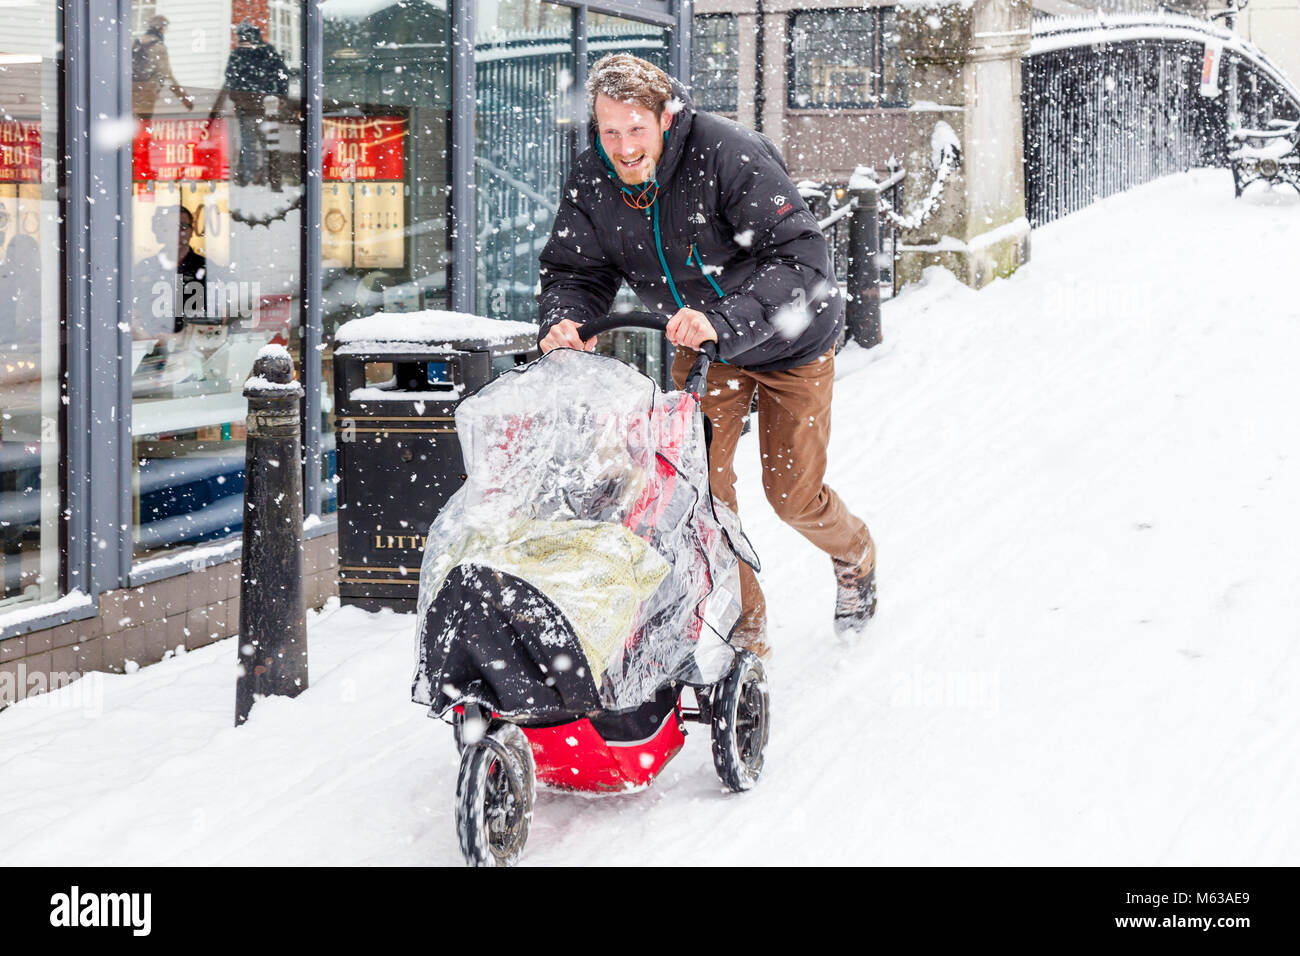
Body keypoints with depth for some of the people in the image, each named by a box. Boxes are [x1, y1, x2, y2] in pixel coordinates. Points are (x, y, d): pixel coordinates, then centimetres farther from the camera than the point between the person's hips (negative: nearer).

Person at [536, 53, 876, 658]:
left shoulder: (728, 155, -34)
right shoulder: (591, 184, -16)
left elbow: (802, 259, -39)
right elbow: (573, 272, -9)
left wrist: (723, 321, -53)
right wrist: (561, 321, -34)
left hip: (787, 341, -4)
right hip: (700, 344, 4)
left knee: (792, 495, 1)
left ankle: (855, 557, 36)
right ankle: (741, 623, 3)